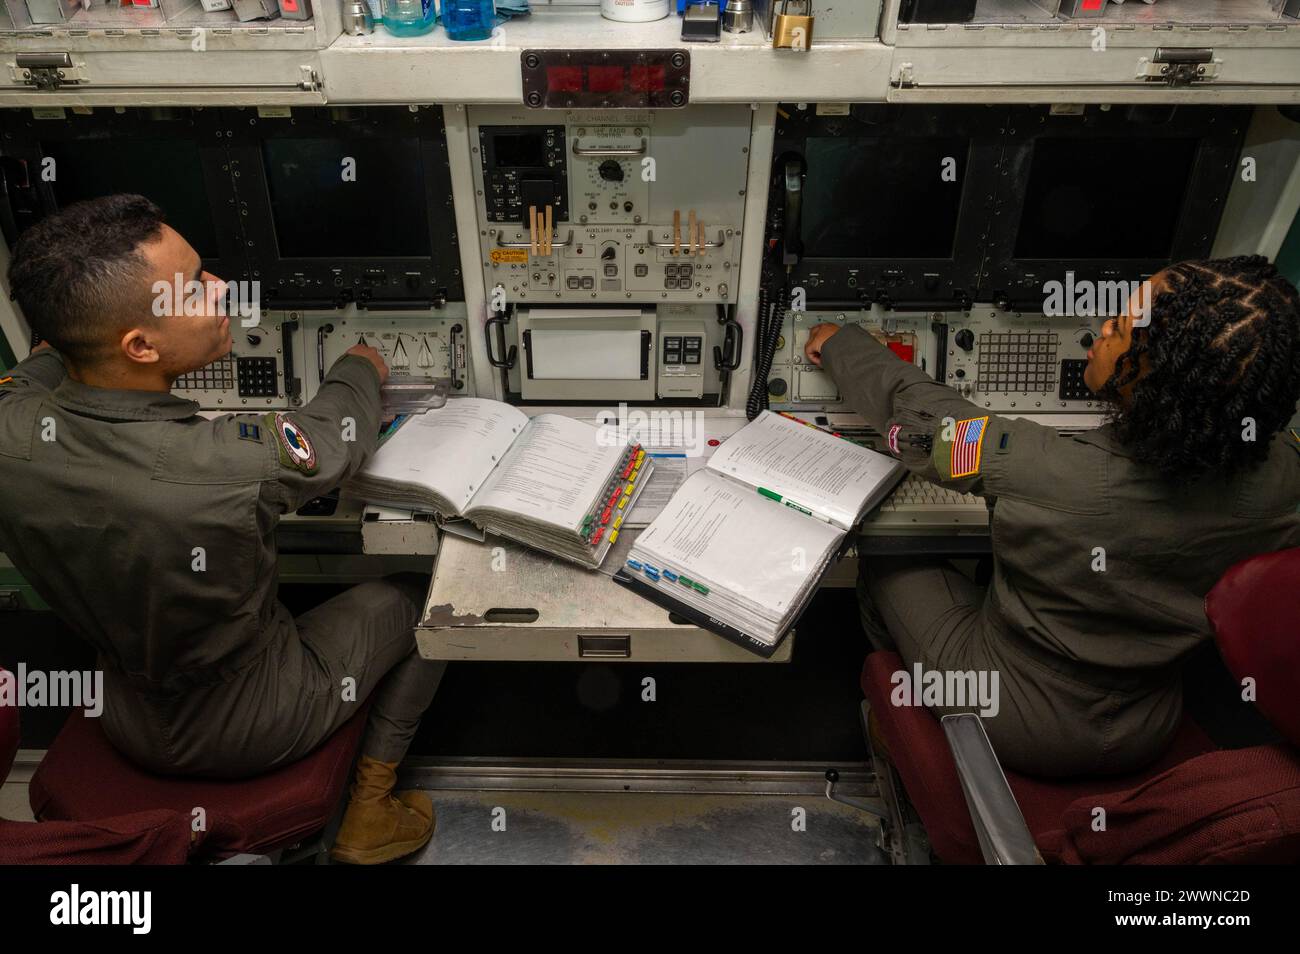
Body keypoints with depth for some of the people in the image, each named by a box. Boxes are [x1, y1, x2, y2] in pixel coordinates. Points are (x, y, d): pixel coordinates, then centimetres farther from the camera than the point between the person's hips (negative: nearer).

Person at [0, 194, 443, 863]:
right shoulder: (239, 467, -38)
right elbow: (335, 432, -15)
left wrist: (67, 337, 25)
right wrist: (361, 367, 7)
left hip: (124, 720, 5)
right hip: (248, 728, -5)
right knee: (411, 602, 13)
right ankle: (369, 814, 22)